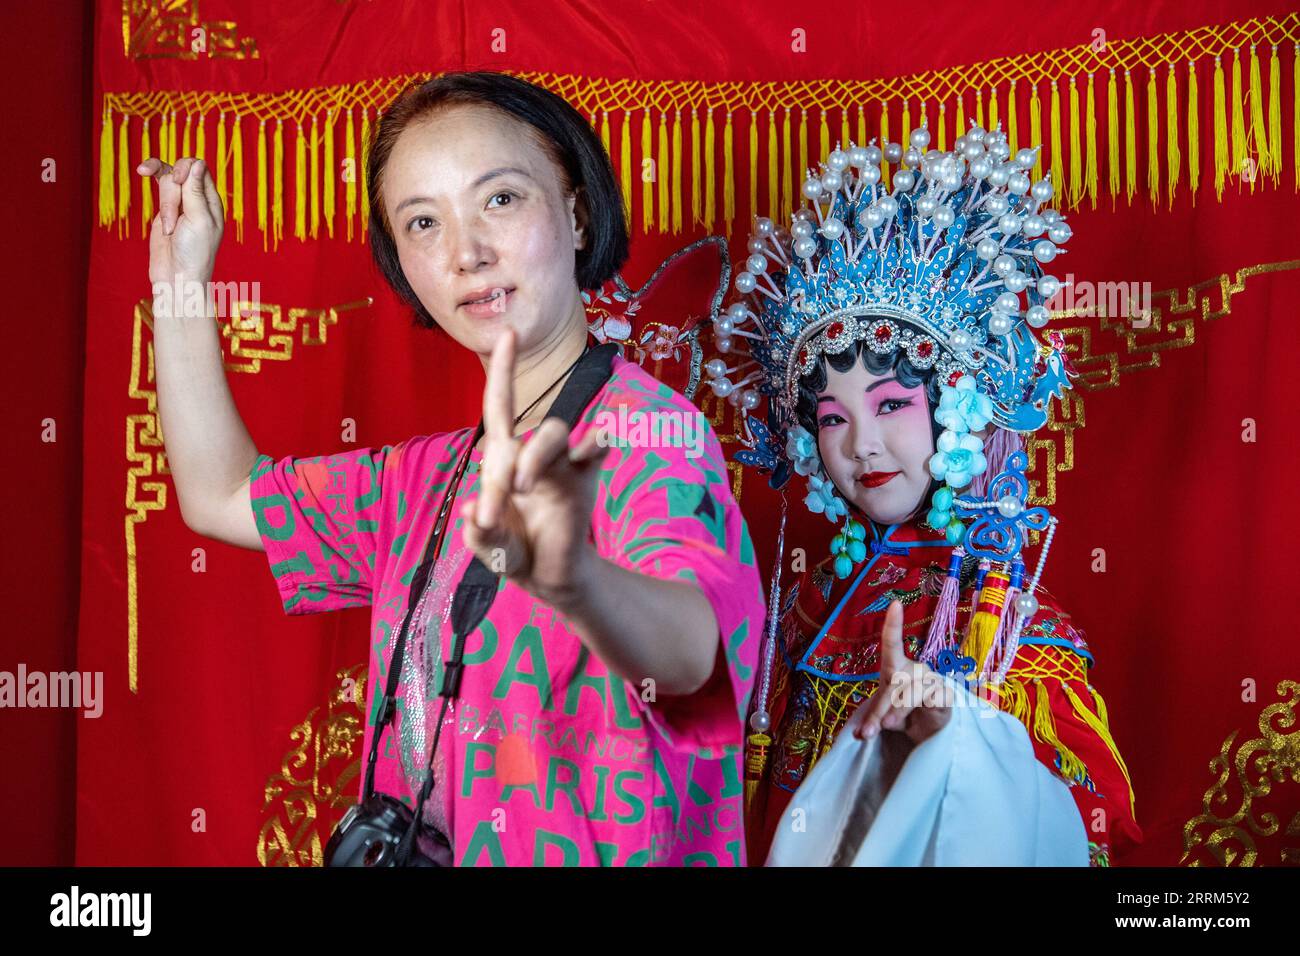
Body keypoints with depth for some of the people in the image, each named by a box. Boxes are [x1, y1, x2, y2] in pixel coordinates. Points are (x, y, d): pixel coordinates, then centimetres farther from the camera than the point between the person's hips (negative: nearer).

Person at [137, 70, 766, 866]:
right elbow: (224, 495, 22)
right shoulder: (436, 474, 12)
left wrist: (574, 580, -52)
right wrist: (180, 281, 19)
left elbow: (687, 649, -31)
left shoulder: (645, 428, -13)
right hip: (425, 846, 7)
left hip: (603, 852, -7)